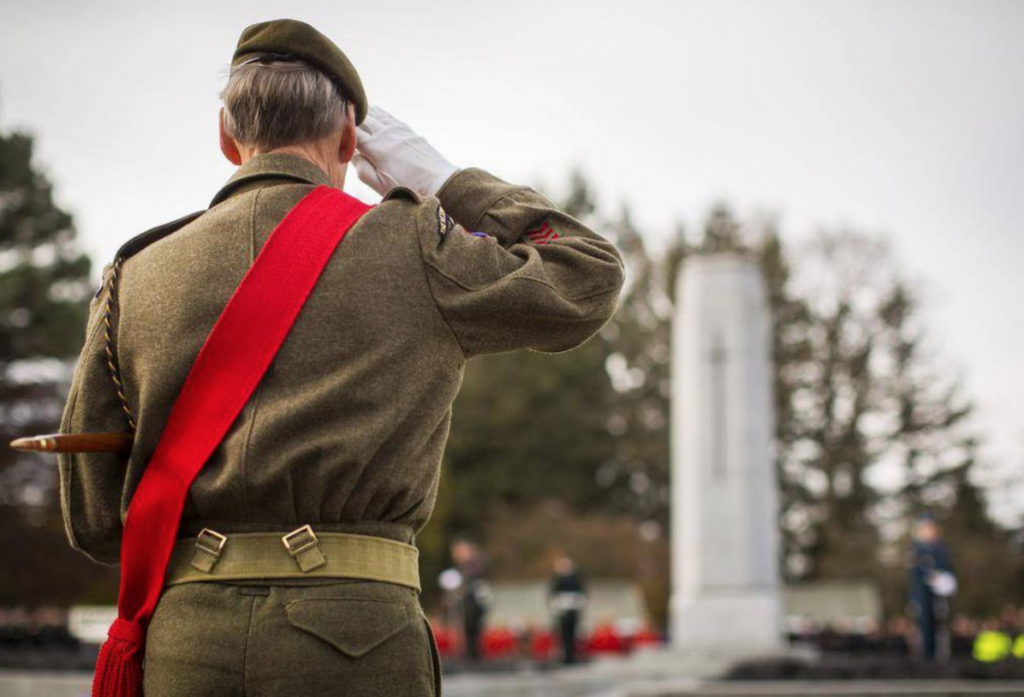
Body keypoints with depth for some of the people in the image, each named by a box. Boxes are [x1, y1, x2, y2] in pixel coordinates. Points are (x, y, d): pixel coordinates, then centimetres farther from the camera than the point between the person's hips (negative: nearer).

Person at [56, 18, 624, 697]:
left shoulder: (135, 280, 10)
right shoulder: (408, 248, 3)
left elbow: (96, 518, 11)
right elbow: (589, 278, 17)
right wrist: (442, 179, 21)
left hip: (185, 641, 3)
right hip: (357, 638, -3)